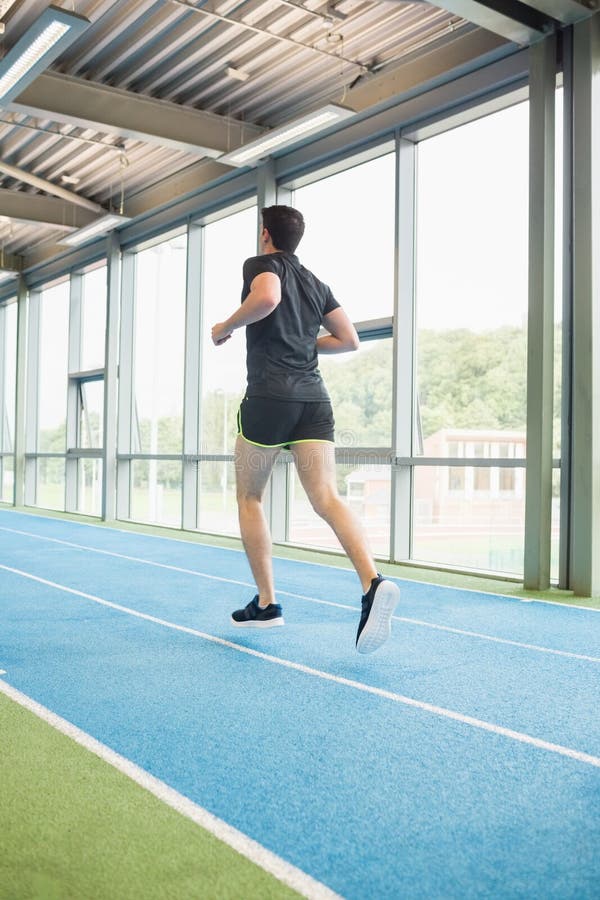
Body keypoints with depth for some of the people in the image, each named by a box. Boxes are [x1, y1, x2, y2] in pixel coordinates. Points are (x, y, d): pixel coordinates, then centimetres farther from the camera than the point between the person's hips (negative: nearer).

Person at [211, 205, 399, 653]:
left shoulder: (261, 264, 3)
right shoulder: (316, 283, 22)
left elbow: (266, 298, -21)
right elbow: (349, 339, 20)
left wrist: (226, 326, -6)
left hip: (269, 397, -5)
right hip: (314, 398, 5)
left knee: (250, 498, 11)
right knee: (327, 498, -7)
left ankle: (266, 603, 13)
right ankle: (373, 582, -30)